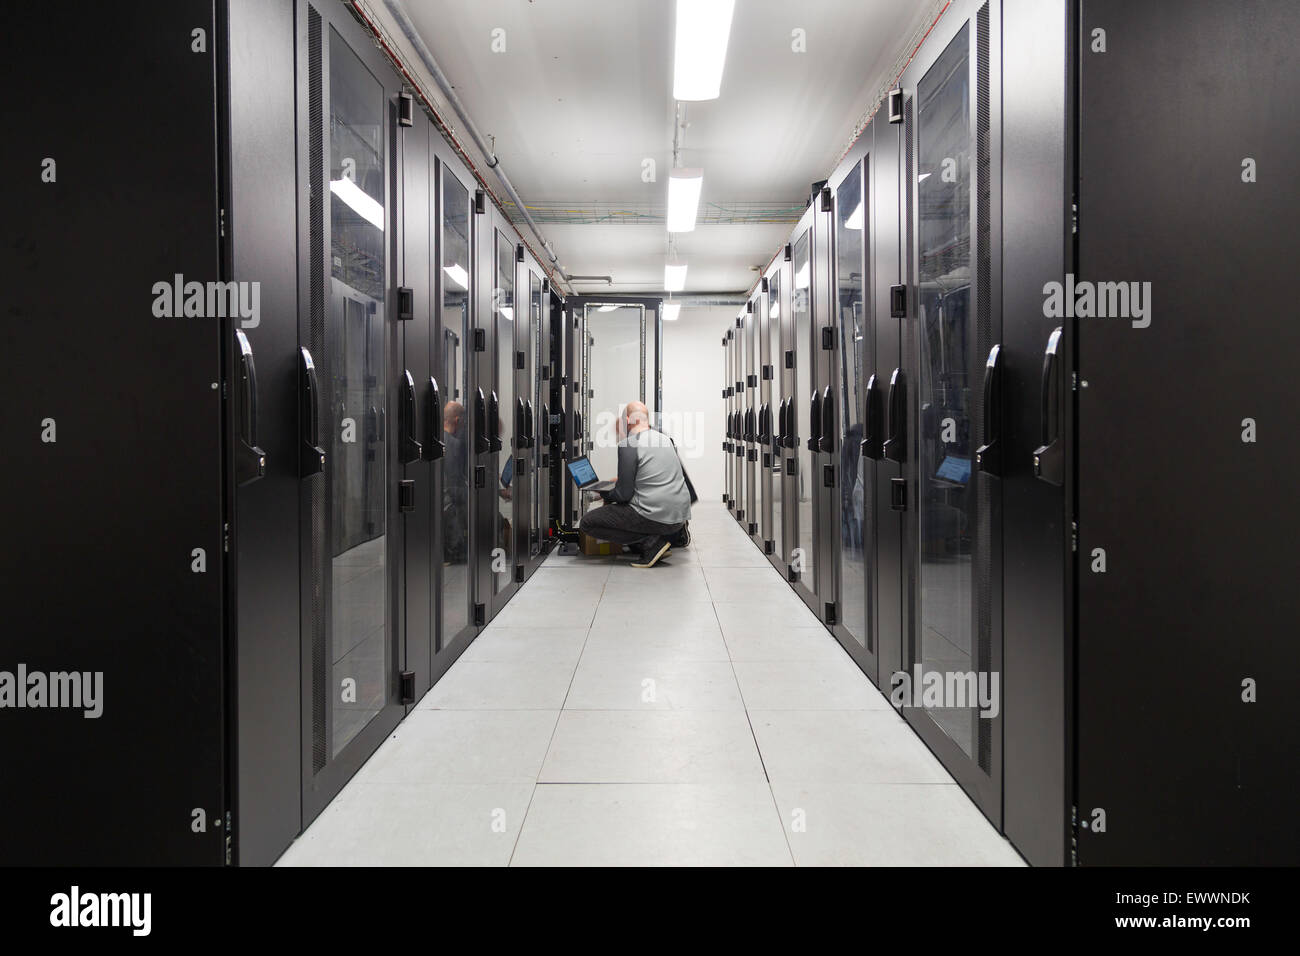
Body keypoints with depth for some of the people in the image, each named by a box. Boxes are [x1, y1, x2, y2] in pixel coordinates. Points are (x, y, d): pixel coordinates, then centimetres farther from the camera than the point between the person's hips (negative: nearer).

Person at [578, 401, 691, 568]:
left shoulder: (628, 444, -9)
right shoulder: (666, 439, 14)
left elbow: (624, 494, -10)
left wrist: (606, 496, 12)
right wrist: (621, 480, 35)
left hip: (656, 516, -8)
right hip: (681, 515, 8)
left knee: (586, 523, -1)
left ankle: (651, 543, -8)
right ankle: (676, 533, 12)